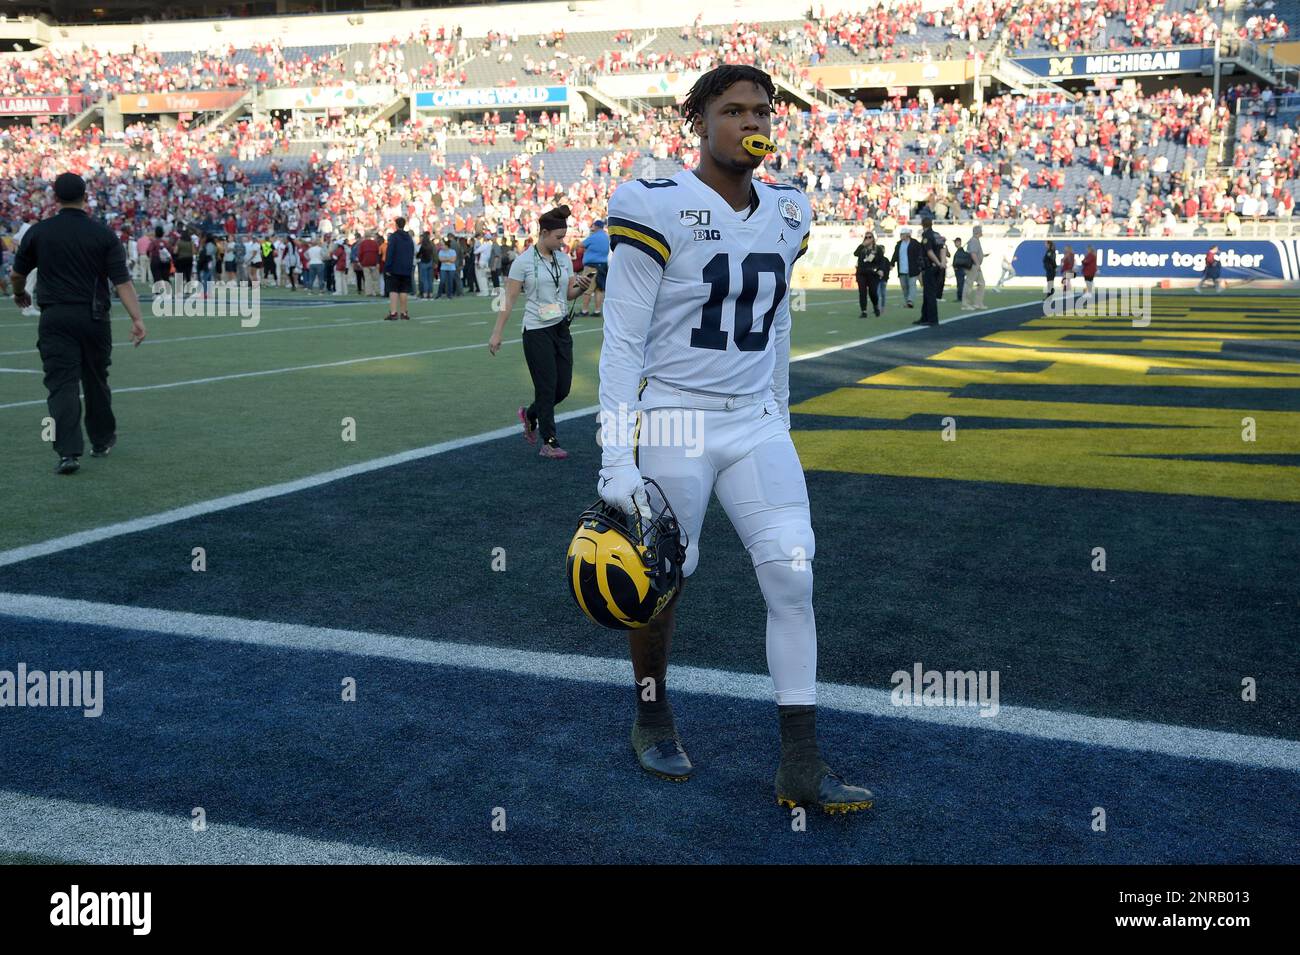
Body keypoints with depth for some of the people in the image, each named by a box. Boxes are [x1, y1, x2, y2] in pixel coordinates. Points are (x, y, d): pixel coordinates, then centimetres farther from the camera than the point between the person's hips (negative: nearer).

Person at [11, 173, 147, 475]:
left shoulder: (38, 232, 0)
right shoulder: (103, 234, -2)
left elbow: (18, 273, 11)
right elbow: (122, 280, -9)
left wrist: (20, 294, 32)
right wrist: (137, 318, -12)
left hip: (55, 318, -1)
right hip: (94, 319, 1)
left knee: (62, 384, -3)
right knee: (96, 381, 17)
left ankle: (68, 451, -15)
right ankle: (102, 440, 32)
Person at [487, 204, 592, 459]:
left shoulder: (564, 259, 8)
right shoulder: (524, 261, -9)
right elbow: (509, 299, -8)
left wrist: (581, 288, -8)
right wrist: (497, 333, -12)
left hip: (561, 329, 6)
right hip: (537, 332, -6)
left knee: (563, 388, 6)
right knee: (547, 387, -4)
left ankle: (530, 414, 33)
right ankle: (549, 443, 7)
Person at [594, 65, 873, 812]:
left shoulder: (787, 214, 7)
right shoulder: (657, 211, -13)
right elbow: (623, 343, -13)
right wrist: (617, 461, -17)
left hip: (756, 423, 5)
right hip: (673, 421, -5)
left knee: (793, 575, -3)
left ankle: (802, 766, 4)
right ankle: (653, 717, 35)